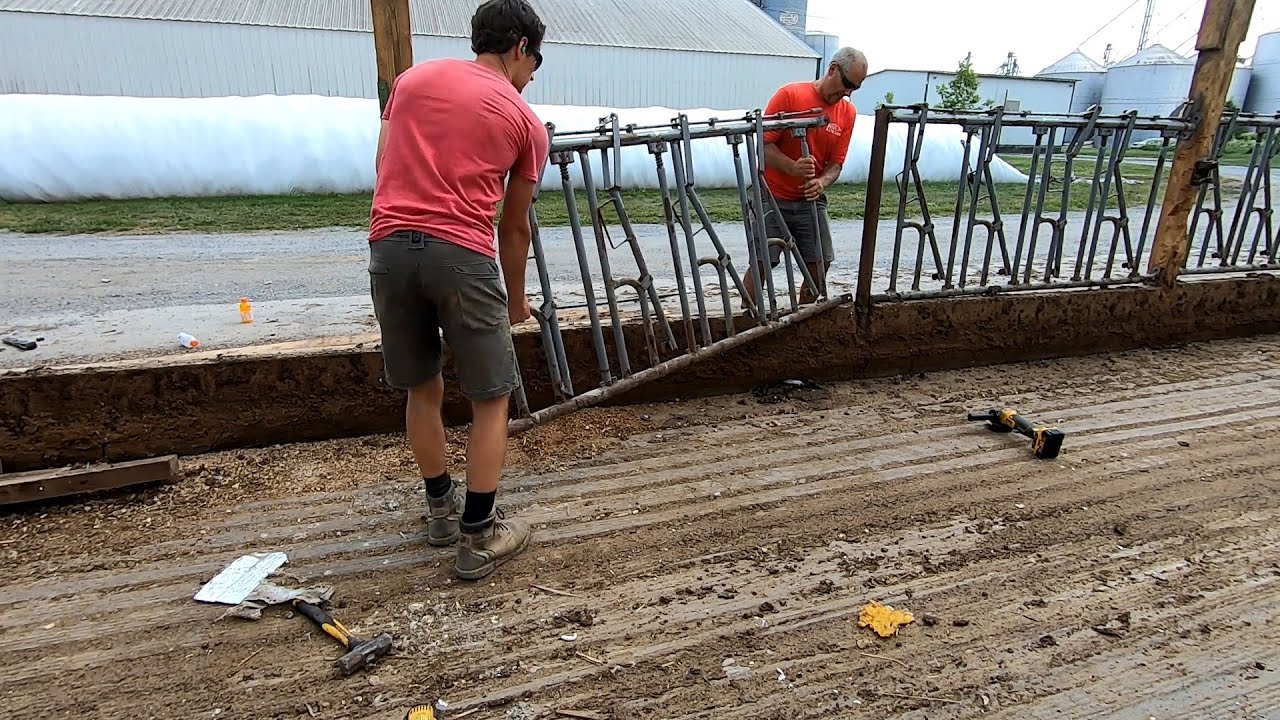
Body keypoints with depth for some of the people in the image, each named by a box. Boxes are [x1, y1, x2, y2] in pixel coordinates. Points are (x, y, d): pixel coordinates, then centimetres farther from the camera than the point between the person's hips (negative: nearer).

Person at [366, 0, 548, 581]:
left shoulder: (412, 78, 20)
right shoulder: (525, 120, 10)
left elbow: (384, 167, 22)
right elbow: (514, 226, 15)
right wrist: (516, 299, 28)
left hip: (389, 248, 5)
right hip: (460, 255, -4)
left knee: (422, 390, 18)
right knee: (490, 399, 8)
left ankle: (441, 509, 34)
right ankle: (479, 537, 13)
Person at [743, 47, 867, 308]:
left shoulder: (848, 112, 5)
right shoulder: (789, 95, -9)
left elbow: (836, 162, 5)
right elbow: (764, 145, -13)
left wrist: (821, 182, -18)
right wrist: (793, 168, -30)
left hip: (810, 200, 5)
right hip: (772, 196, -4)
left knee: (820, 264, -1)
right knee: (761, 263, -9)